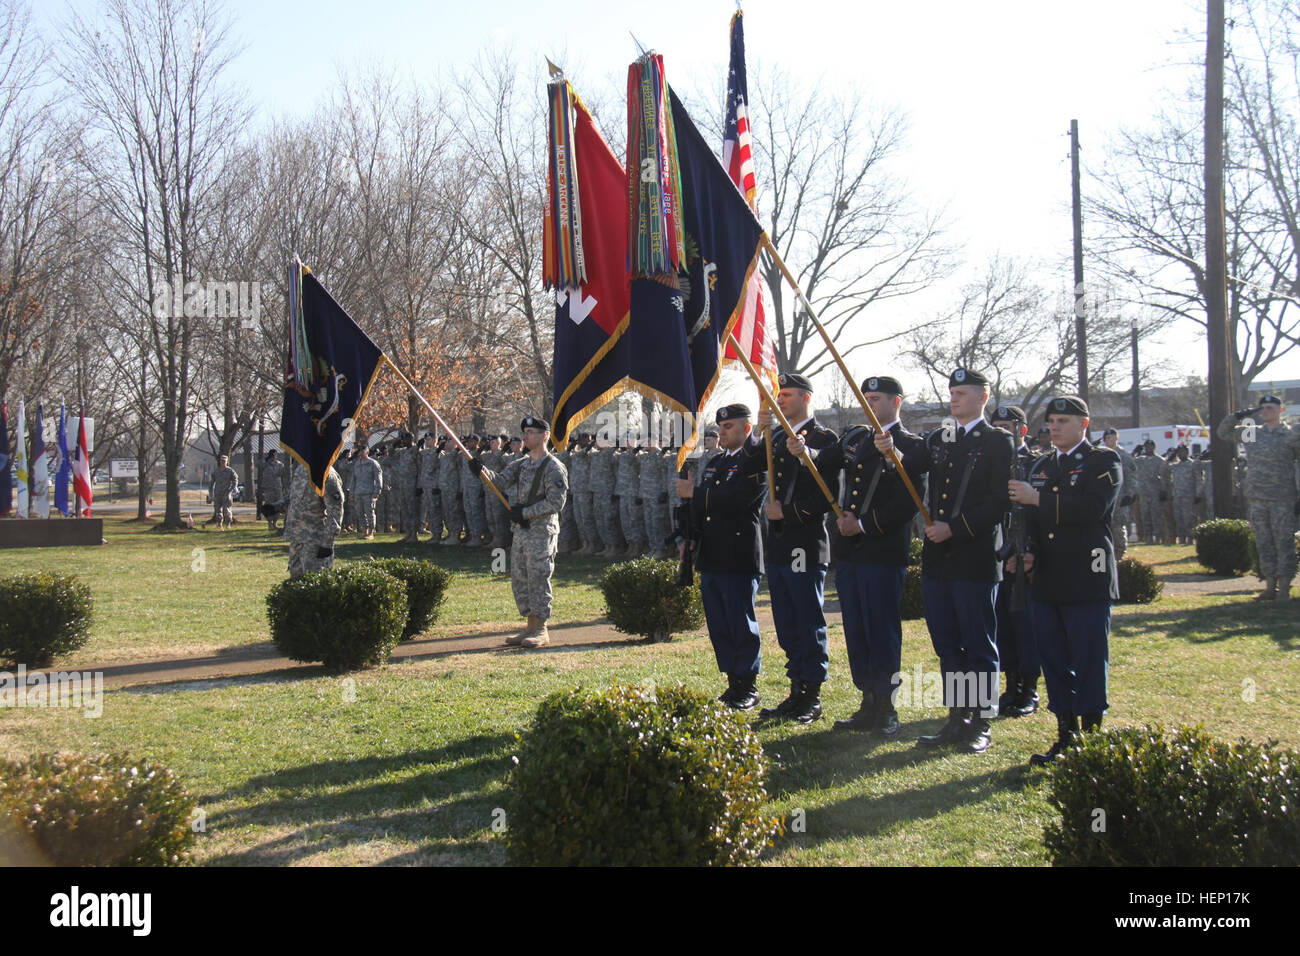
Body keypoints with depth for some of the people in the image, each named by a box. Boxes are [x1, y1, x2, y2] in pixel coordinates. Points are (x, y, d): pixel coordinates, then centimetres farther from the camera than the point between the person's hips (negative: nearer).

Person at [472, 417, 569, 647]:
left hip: (542, 532, -8)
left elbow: (556, 503, -17)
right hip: (521, 531, 8)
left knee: (538, 580, -5)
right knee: (519, 580, 11)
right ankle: (531, 627, 21)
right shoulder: (521, 464, 13)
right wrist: (482, 471, -12)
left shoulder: (554, 468, -11)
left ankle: (541, 631, 4)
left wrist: (525, 512, -18)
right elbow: (499, 482, 6)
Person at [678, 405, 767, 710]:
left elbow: (737, 499, -22)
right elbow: (701, 507, 22)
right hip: (711, 559, 8)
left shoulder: (756, 461, -8)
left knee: (742, 625, -1)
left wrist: (694, 493, -15)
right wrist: (691, 539, 8)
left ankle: (748, 687, 9)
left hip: (739, 559, -8)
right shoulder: (715, 462, 19)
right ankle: (733, 683, 21)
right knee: (718, 626, 11)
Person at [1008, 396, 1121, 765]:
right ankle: (1065, 737, 18)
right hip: (1045, 581, 6)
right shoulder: (1041, 466, 18)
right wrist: (1027, 554, 1)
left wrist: (1037, 499, -19)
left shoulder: (1104, 462, -1)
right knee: (1054, 663, 9)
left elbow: (1093, 508, -19)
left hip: (1087, 582, -6)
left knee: (1088, 664, -2)